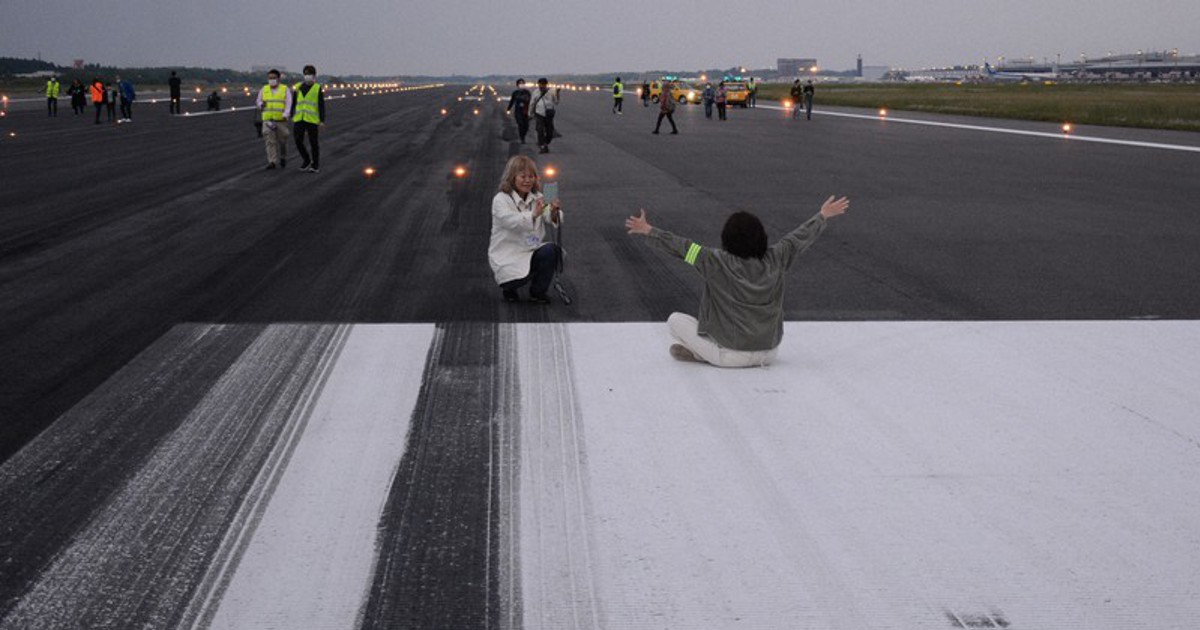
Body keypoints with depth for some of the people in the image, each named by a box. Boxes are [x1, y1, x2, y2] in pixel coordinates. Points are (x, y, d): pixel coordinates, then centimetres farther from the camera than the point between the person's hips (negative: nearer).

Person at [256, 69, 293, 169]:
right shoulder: (263, 90, 7)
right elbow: (258, 104, 12)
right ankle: (272, 162, -11)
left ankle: (283, 157, 33)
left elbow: (288, 104, -9)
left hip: (281, 120, -1)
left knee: (282, 141, 8)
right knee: (270, 141, -9)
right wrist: (261, 105, -12)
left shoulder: (285, 89, -1)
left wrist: (285, 116, -24)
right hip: (267, 121, 1)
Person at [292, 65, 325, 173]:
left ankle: (316, 165, 12)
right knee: (298, 141, -4)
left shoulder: (318, 88, -2)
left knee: (313, 142, 1)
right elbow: (293, 102, 15)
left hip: (312, 119, -4)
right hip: (299, 119, 4)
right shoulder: (298, 87, 9)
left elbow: (321, 106, -4)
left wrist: (322, 121, -11)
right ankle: (306, 160, 18)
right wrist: (292, 117, 13)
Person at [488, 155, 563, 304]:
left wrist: (554, 212, -33)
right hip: (507, 255, -5)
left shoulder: (537, 197, 6)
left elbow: (550, 218, -8)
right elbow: (512, 222, -27)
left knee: (552, 251, -25)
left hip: (531, 250, 5)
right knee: (521, 278, -32)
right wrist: (534, 214, -43)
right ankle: (508, 286, 10)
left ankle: (538, 292, -3)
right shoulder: (500, 200, -10)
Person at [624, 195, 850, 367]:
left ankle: (700, 354, -7)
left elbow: (682, 247, -13)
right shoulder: (773, 260, -6)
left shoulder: (717, 263, -17)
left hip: (730, 355, -5)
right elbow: (800, 238, 8)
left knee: (675, 319, 7)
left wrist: (648, 231, -5)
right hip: (767, 352, 5)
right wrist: (823, 215, 23)